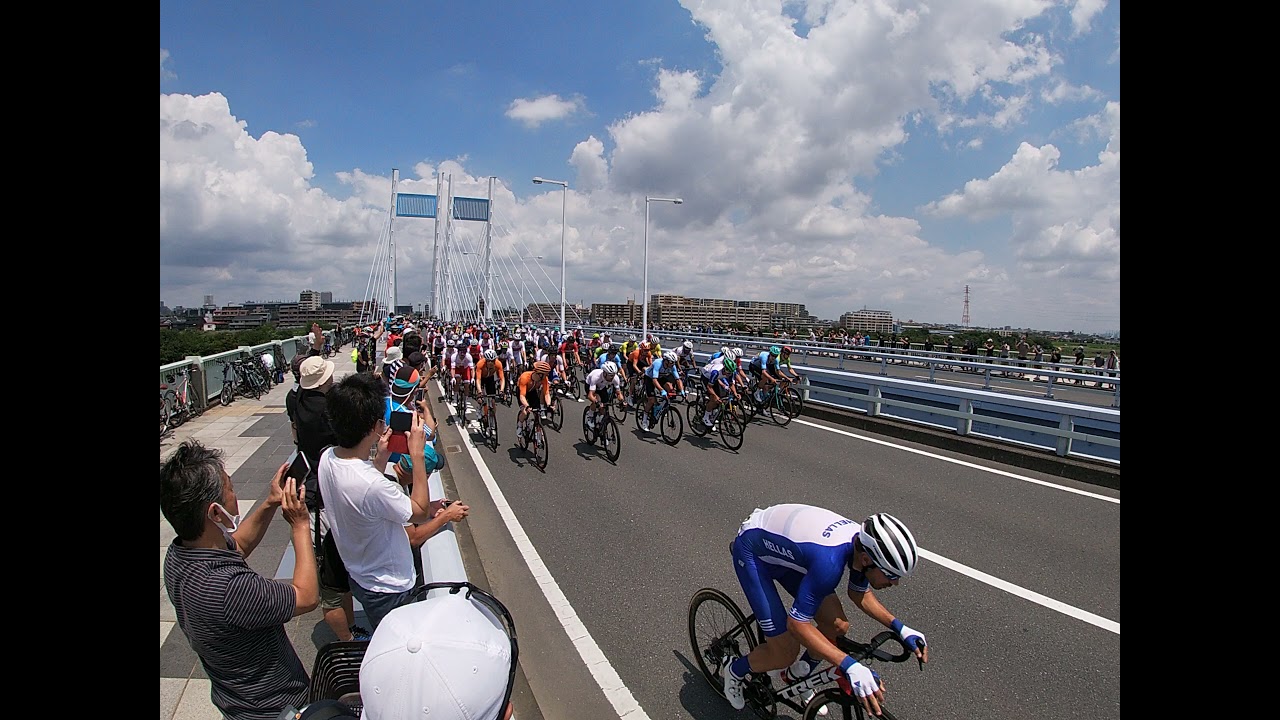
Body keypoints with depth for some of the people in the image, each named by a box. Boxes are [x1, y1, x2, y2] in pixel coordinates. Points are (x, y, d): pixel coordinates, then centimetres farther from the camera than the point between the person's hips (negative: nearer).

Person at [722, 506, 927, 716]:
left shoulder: (864, 542, -15)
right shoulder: (830, 560, -40)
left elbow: (860, 593, 7)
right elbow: (797, 625, -31)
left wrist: (900, 628, -4)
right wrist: (850, 666, -37)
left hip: (782, 549, 7)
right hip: (753, 552, -7)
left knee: (837, 626, 1)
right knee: (785, 654, -9)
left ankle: (798, 676, 27)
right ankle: (735, 671, 21)